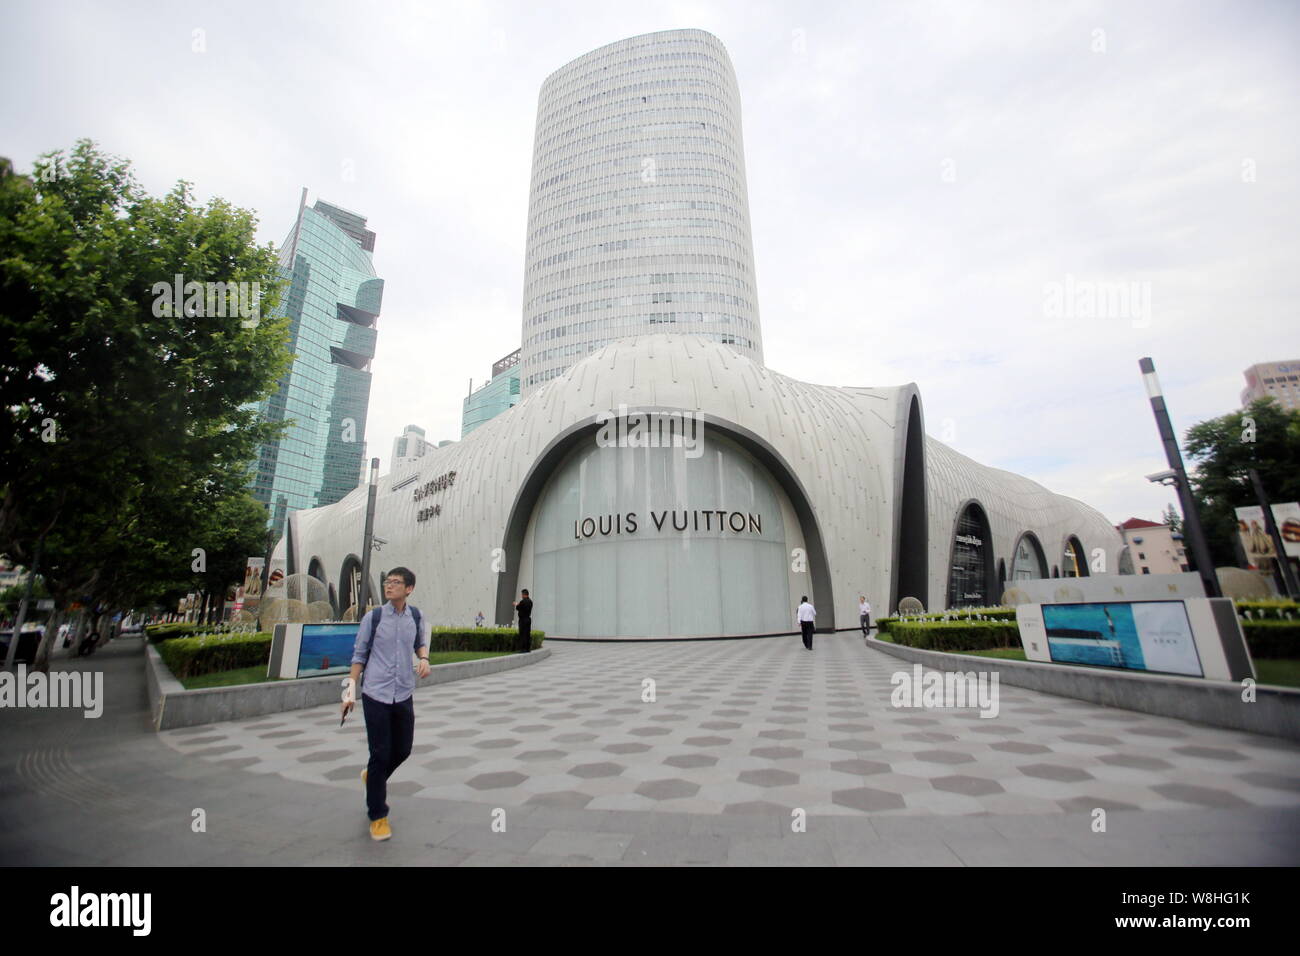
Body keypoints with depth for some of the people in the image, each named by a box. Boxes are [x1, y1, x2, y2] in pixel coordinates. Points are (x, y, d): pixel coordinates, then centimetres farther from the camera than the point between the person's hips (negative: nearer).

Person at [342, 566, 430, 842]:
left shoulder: (415, 616, -1)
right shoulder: (373, 617, -7)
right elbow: (359, 654, 1)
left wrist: (424, 658, -5)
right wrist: (350, 688, -2)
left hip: (404, 694, 3)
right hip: (376, 694, -3)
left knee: (402, 750, 14)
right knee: (380, 754, 1)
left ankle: (372, 777, 46)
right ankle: (377, 816, 21)